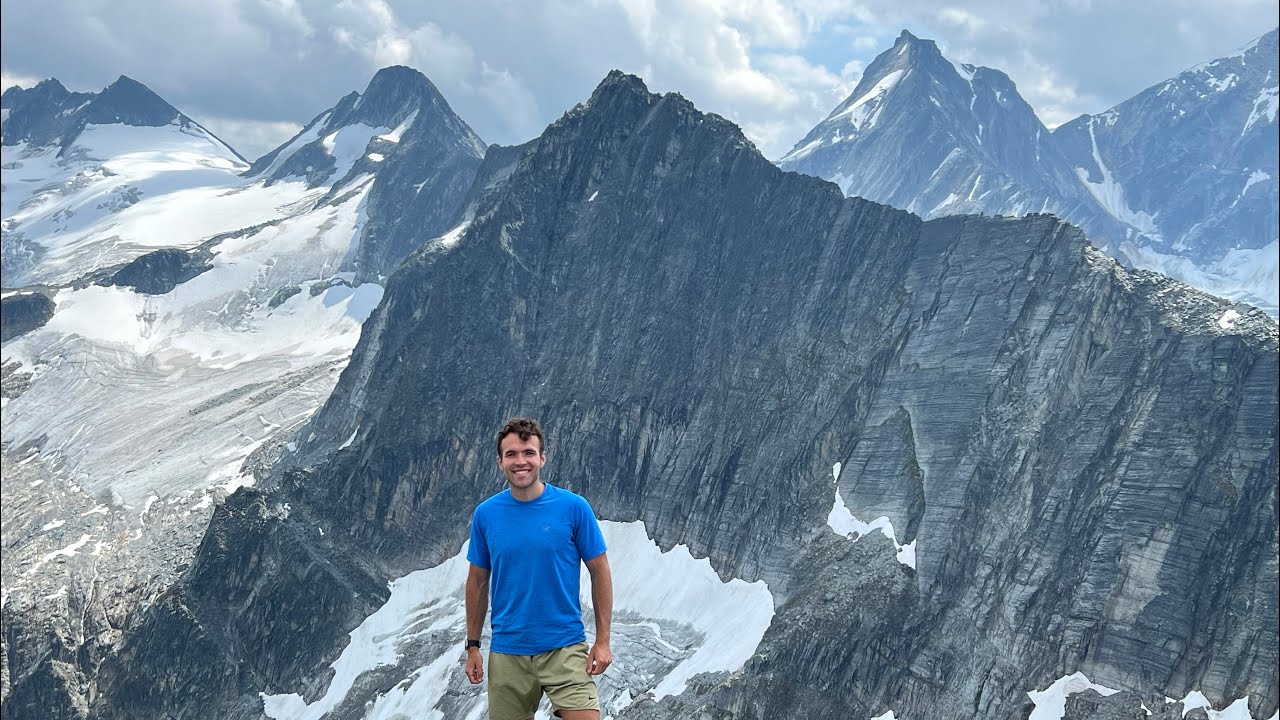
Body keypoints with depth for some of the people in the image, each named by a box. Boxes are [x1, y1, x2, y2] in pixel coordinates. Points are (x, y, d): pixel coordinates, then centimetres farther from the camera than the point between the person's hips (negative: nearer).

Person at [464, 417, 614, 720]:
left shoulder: (574, 507, -6)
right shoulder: (485, 514, 1)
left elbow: (600, 573, 0)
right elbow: (478, 582, 10)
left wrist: (602, 641, -4)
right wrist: (472, 646, 9)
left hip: (565, 648, -2)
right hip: (507, 653, 2)